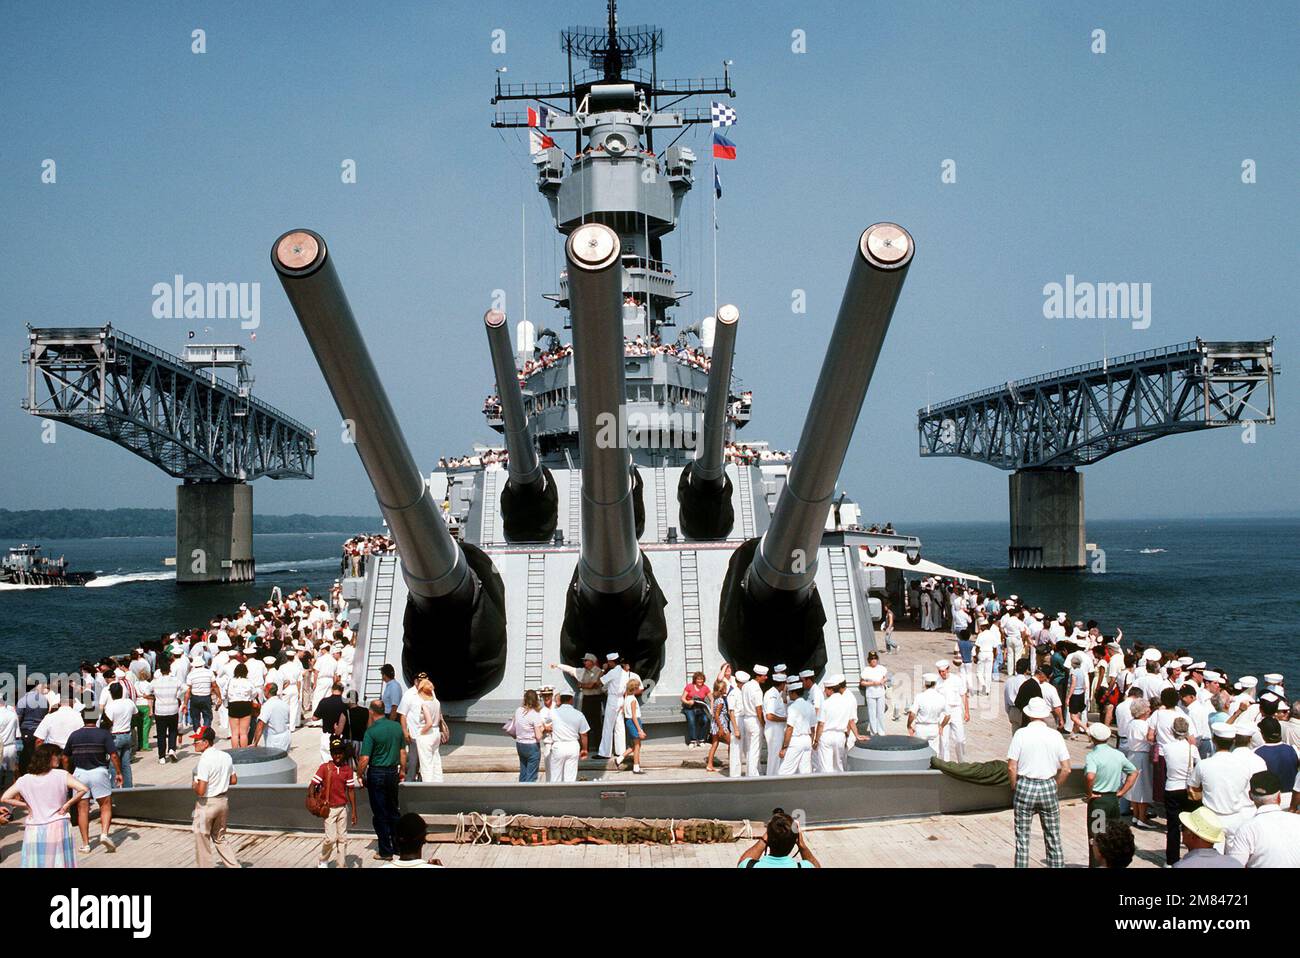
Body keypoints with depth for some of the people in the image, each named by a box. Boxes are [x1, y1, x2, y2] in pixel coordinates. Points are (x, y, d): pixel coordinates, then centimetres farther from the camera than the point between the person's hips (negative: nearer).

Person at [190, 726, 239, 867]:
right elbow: (233, 780, 11)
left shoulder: (205, 760, -23)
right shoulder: (226, 756, 1)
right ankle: (234, 865, 17)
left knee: (202, 842, 8)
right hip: (223, 801, 8)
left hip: (206, 804, -7)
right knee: (219, 840, 21)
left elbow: (200, 791, -25)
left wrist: (194, 786, -5)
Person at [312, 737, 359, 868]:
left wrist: (354, 811, 2)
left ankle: (342, 865, 15)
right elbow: (313, 785, -5)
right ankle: (322, 861, 17)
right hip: (329, 808, -3)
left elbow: (351, 790, 2)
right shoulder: (324, 767, -7)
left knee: (342, 838, 6)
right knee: (331, 838, -6)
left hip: (343, 808, 3)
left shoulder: (348, 769, 0)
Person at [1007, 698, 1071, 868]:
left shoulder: (1020, 734, -7)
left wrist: (1015, 788, 5)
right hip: (1048, 786, 2)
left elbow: (1011, 767, -10)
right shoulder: (1055, 735, -2)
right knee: (1053, 837, 11)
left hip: (1025, 786, -2)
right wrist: (1055, 787, 11)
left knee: (1022, 837, 6)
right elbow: (1066, 769, -3)